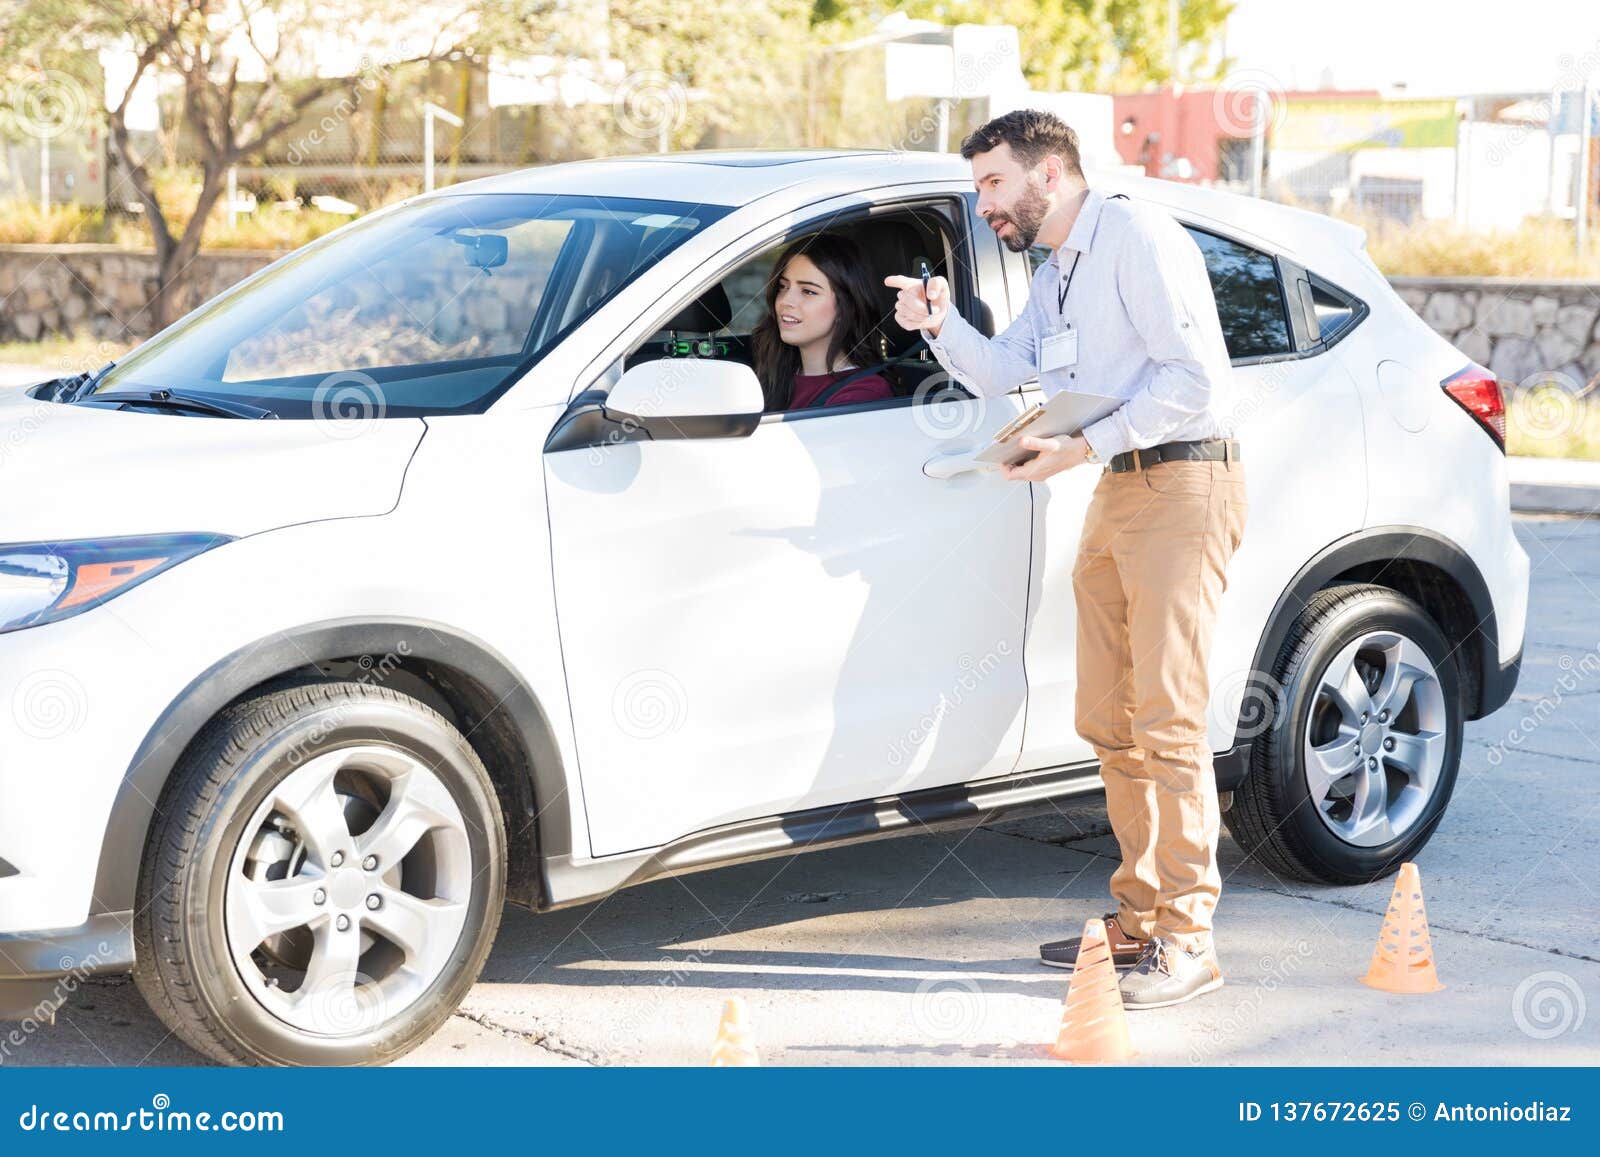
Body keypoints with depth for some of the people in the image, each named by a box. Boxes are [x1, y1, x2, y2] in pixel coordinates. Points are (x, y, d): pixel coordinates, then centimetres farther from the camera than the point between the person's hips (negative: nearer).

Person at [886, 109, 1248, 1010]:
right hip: (1116, 496, 10)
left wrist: (1085, 445, -18)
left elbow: (1194, 377, -17)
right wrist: (942, 325, -3)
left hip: (1183, 486, -9)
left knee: (1166, 718, -12)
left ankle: (1188, 937, -8)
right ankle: (1139, 917, 15)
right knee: (1109, 722, 8)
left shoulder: (1136, 235, -9)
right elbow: (1005, 374, 13)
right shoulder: (1057, 274, 22)